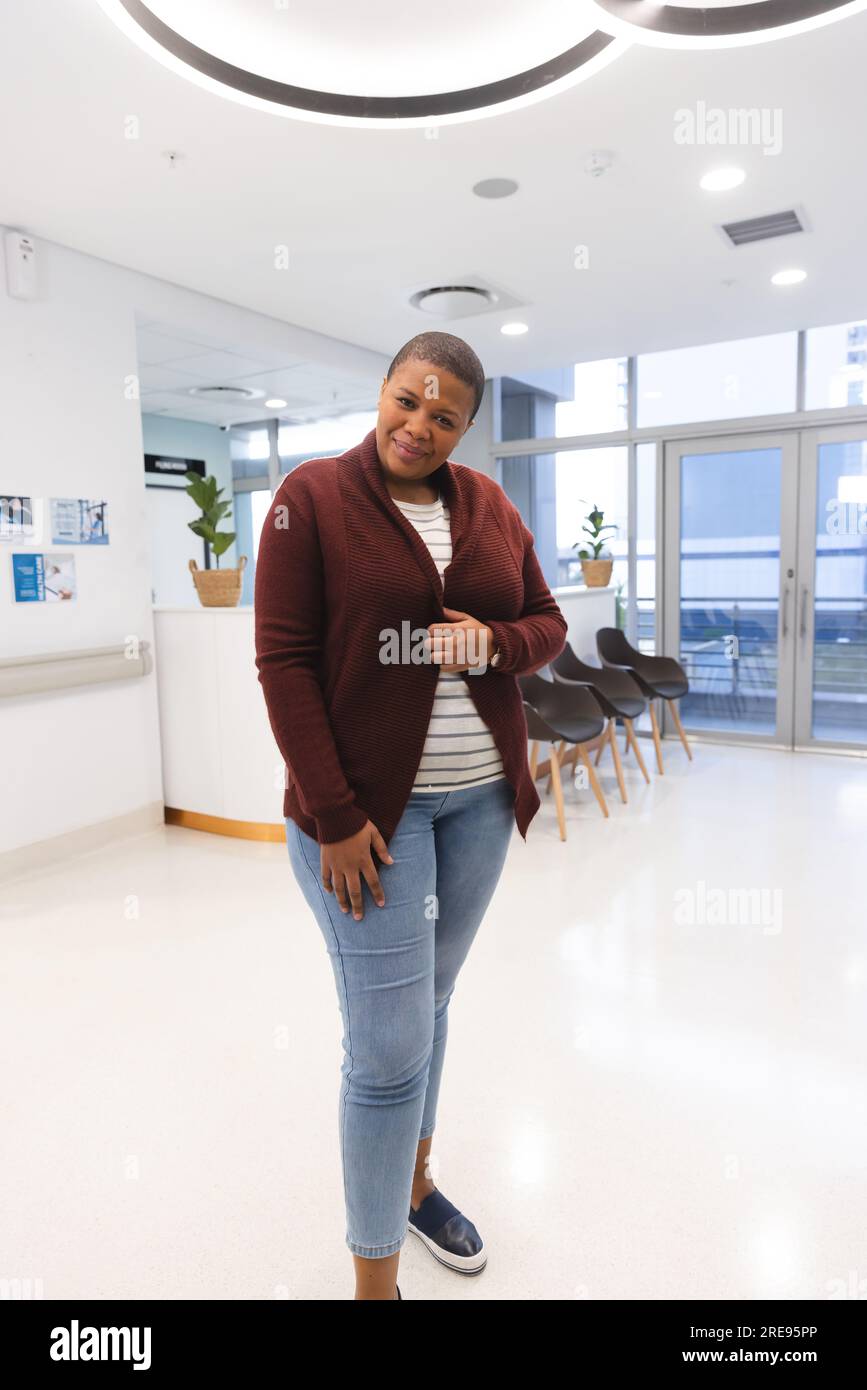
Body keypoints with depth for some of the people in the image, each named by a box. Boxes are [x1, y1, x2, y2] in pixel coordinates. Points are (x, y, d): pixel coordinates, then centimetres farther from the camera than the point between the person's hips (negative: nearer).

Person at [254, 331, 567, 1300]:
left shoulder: (489, 505, 7)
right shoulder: (312, 496, -6)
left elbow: (548, 623, 12)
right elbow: (284, 660, -11)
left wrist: (495, 642, -12)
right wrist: (334, 817, -16)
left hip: (481, 798, 5)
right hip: (369, 805, -5)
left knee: (428, 999, 20)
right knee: (389, 1043, -1)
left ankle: (414, 1179, 43)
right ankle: (374, 1274, 20)